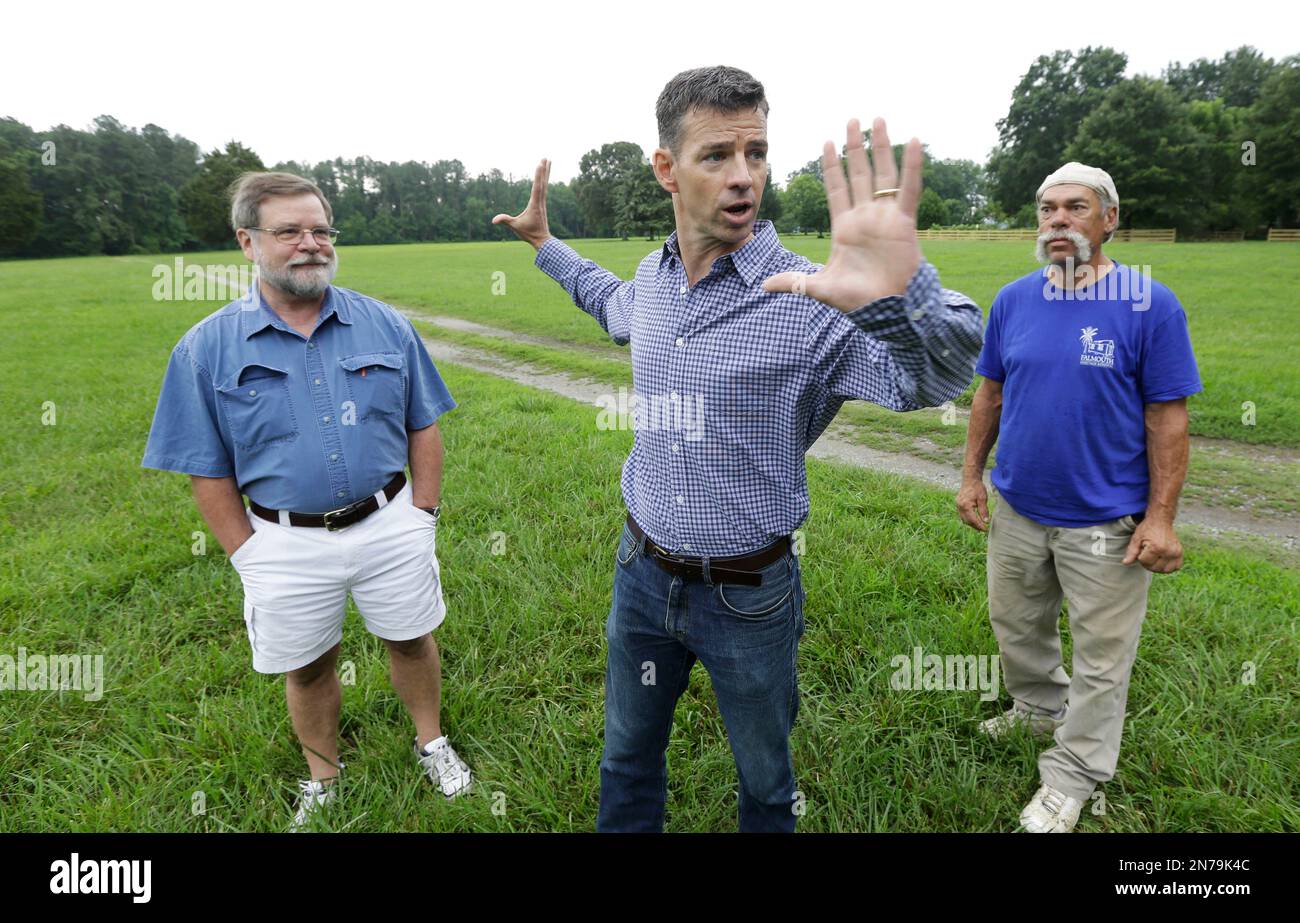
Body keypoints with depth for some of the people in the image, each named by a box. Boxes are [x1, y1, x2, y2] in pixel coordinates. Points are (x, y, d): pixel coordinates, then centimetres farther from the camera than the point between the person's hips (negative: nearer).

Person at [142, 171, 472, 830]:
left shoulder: (385, 326, -2)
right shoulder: (206, 349, -5)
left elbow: (422, 429, 4)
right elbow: (209, 472, -1)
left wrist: (421, 518, -1)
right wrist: (250, 559, -3)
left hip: (388, 524, 1)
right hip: (286, 545, 0)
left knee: (412, 641, 16)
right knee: (306, 668, 17)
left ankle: (431, 743, 43)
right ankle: (323, 780, 42)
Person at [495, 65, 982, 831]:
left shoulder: (807, 299, -21)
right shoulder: (654, 278, -1)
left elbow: (937, 375, -35)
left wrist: (901, 297, -55)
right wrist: (546, 243, 26)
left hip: (749, 594, -4)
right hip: (642, 574, 5)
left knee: (765, 776, 21)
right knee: (628, 758, 25)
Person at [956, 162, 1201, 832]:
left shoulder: (1150, 306, -11)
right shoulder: (1013, 299, 1)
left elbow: (1168, 417, -11)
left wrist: (1161, 517, -13)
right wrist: (972, 475, 5)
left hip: (1105, 521, -4)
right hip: (1016, 508, 5)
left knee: (1101, 658, 10)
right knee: (1015, 626, 22)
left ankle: (1070, 778, 29)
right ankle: (1041, 708, 49)